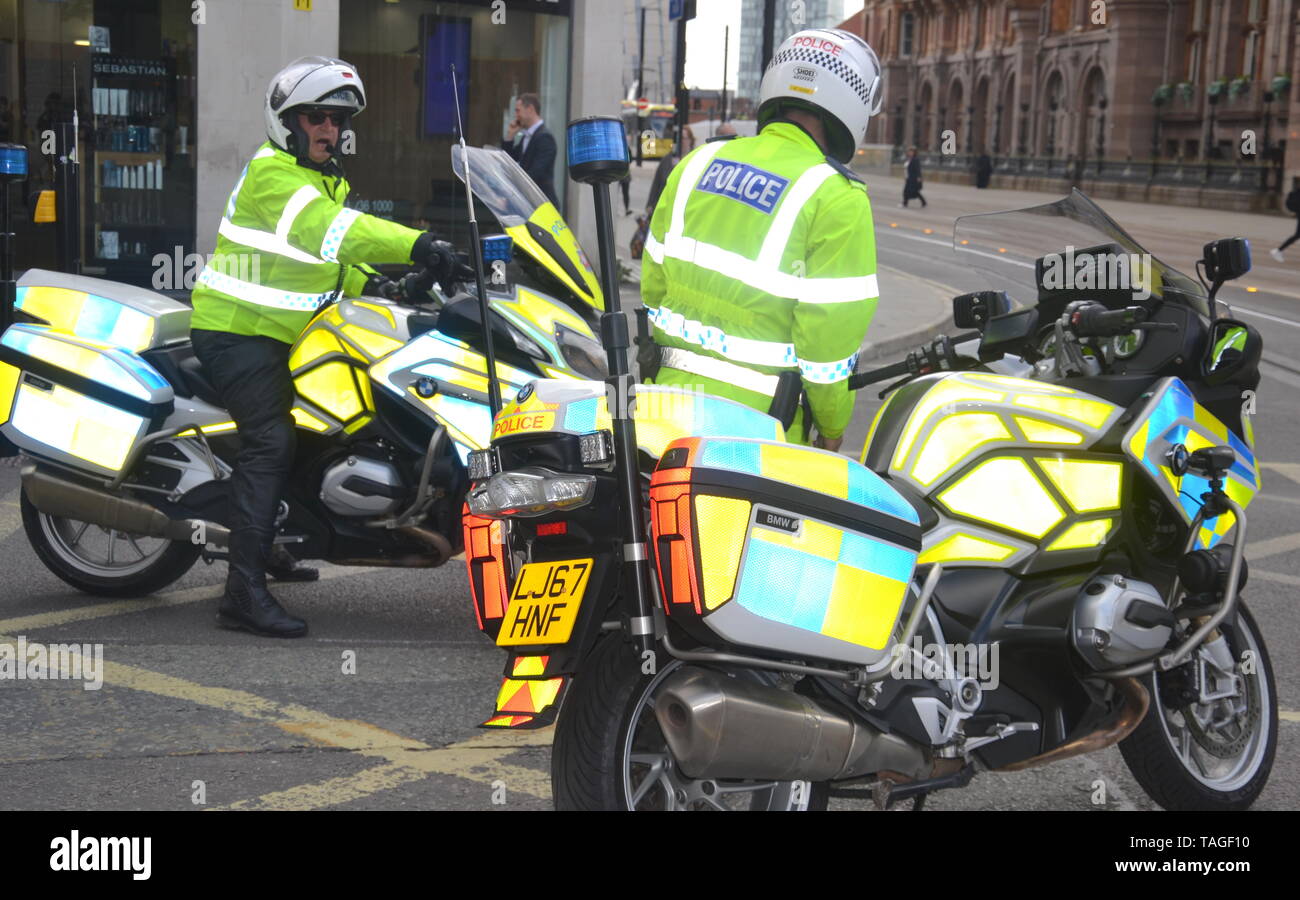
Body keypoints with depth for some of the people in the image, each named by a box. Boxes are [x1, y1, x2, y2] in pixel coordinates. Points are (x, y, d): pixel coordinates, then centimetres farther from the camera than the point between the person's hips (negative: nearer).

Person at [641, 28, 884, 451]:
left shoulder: (697, 163, 6)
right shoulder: (839, 199, -11)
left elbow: (653, 281, 12)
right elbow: (829, 332, -12)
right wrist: (832, 428, 2)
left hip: (672, 389, 6)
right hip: (756, 425, -5)